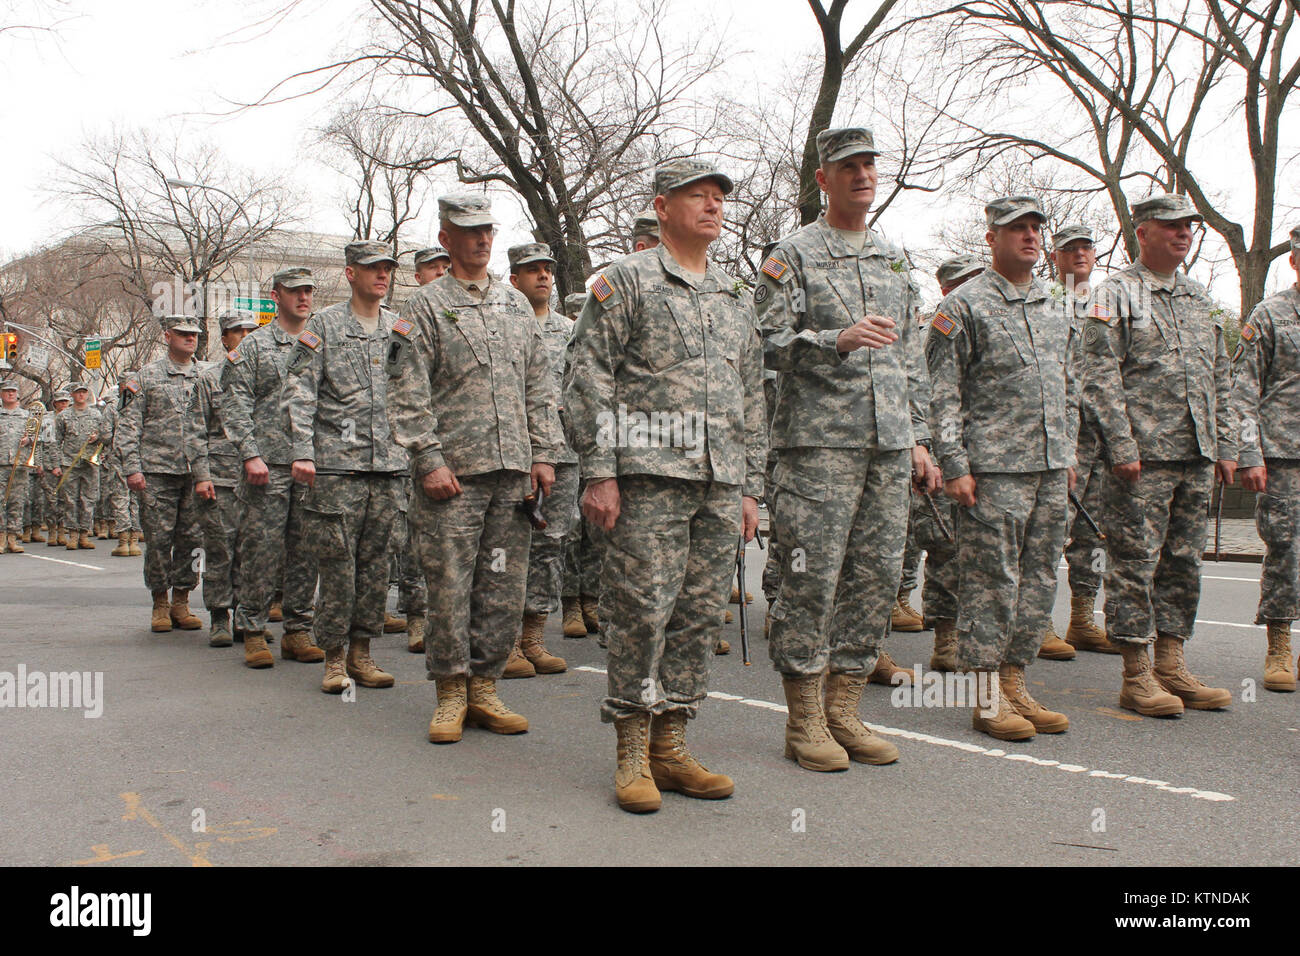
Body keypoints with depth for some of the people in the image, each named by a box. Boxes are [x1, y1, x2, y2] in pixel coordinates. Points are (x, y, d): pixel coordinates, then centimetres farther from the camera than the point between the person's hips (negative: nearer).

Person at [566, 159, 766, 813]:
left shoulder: (736, 297, 20)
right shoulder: (626, 281, 3)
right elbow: (589, 381, -4)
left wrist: (751, 488, 15)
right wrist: (598, 473, -12)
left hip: (722, 483, 6)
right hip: (650, 476, -6)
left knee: (700, 616, 5)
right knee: (641, 611, -7)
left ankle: (670, 747, 15)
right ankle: (633, 754, 5)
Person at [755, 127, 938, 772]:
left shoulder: (895, 259, 19)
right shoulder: (792, 255, 1)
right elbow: (771, 343, -10)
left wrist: (918, 439, 16)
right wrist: (839, 340, -26)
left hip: (889, 444, 6)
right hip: (819, 442, -6)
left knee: (877, 577, 5)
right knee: (813, 578, -5)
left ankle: (843, 711, 16)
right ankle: (805, 722, 6)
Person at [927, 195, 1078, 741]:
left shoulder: (1055, 310, 17)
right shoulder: (964, 305, -4)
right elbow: (943, 393, -8)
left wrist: (1068, 454, 17)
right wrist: (955, 465, -14)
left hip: (1051, 470, 7)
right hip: (994, 470, -7)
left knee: (1039, 579, 9)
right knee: (991, 582, -4)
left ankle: (1015, 685, 19)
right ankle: (988, 699, 5)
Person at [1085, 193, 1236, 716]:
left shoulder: (1201, 299, 19)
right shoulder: (1116, 293, -2)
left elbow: (1220, 379, 21)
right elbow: (1100, 376, -10)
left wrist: (1225, 446, 14)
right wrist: (1122, 447, -17)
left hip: (1197, 457, 7)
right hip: (1143, 456, -7)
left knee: (1183, 564, 9)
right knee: (1135, 563, -3)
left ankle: (1172, 668, 18)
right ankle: (1137, 677, 4)